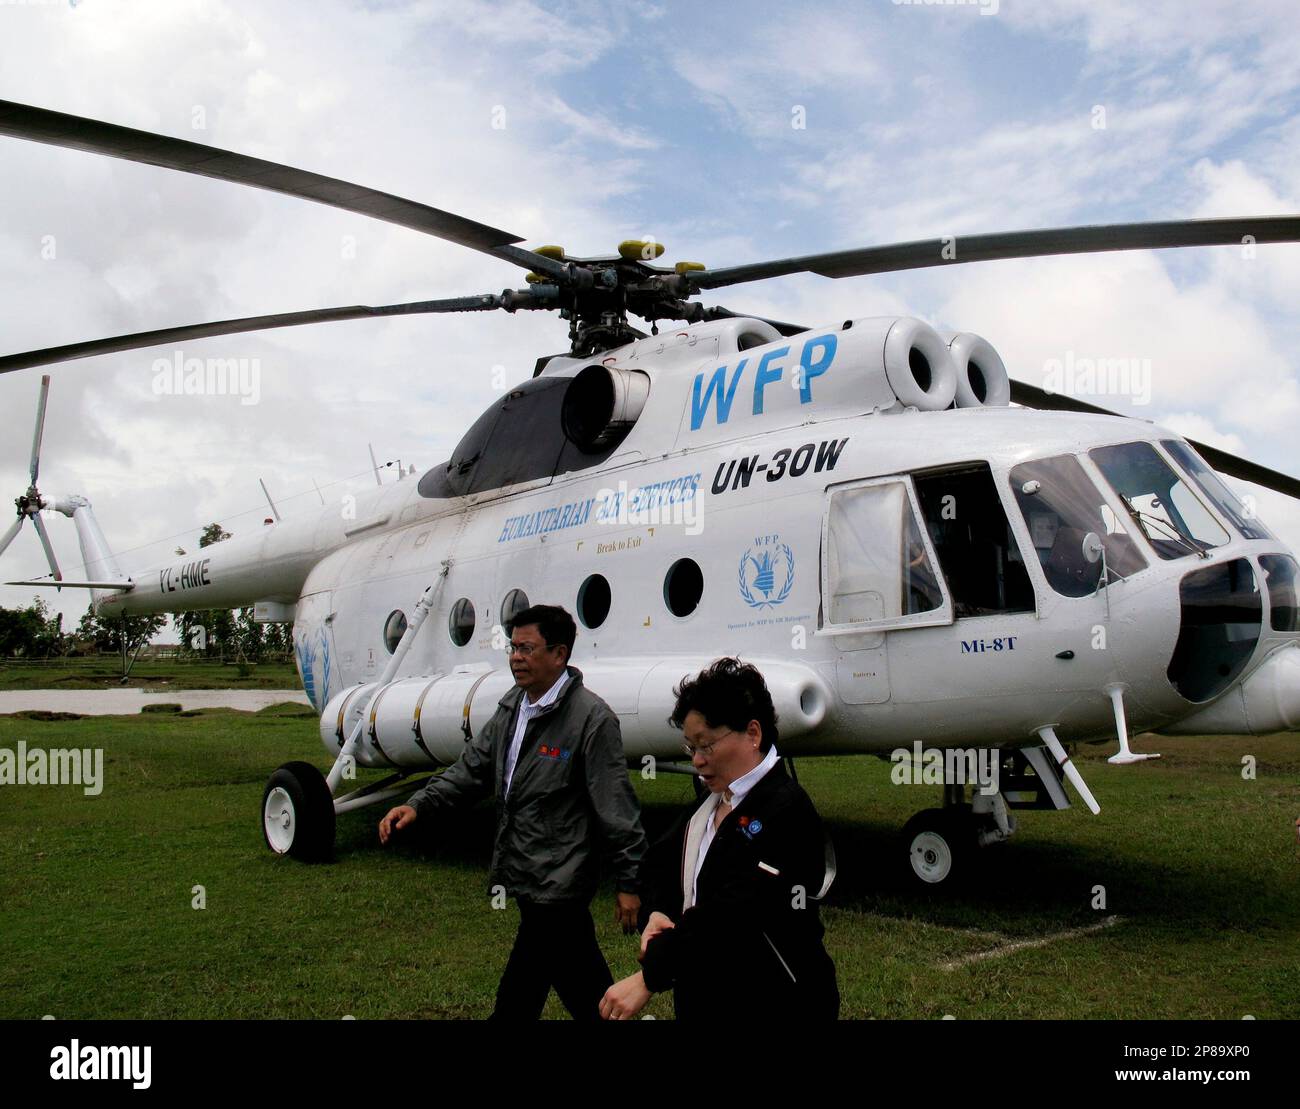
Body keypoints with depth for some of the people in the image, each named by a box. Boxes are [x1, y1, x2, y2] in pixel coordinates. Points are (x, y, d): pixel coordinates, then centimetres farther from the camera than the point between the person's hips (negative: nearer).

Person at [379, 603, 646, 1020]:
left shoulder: (592, 717, -17)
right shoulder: (512, 707, 8)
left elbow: (615, 808, -15)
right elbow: (473, 767, 12)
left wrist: (628, 881, -12)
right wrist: (418, 805, -1)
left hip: (557, 882, -8)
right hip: (525, 875, 8)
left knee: (517, 998, 0)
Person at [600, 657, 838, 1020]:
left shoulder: (786, 811, -20)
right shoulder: (713, 803, 8)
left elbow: (734, 911, -28)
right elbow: (661, 859, 15)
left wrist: (648, 978, -30)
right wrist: (655, 913, -7)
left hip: (774, 1003, -7)